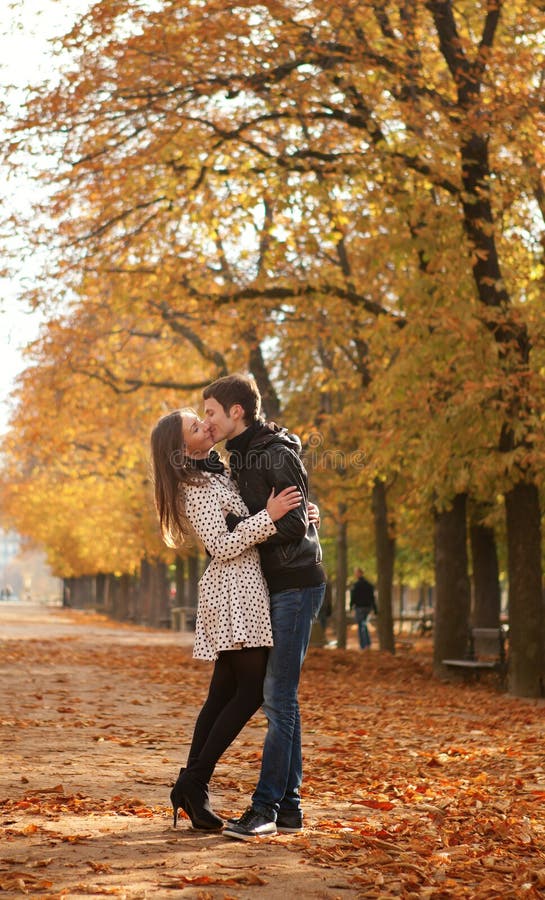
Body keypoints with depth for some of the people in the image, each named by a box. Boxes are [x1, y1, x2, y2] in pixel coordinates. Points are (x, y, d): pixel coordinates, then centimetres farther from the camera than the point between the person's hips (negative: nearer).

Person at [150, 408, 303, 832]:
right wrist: (269, 516, -21)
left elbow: (240, 522, 27)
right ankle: (195, 781, -7)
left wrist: (293, 512, 14)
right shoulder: (198, 487, -12)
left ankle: (190, 788, 10)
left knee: (224, 693, 8)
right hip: (236, 590, -9)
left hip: (239, 591, 9)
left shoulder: (216, 473, 17)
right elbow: (222, 546, -17)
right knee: (251, 692, -8)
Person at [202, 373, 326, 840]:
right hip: (271, 586, 10)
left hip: (296, 585, -10)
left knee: (279, 698, -10)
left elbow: (293, 524, -19)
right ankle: (288, 806, 14)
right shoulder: (241, 456, 15)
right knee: (277, 699, 9)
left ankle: (266, 806, -8)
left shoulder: (278, 454, -13)